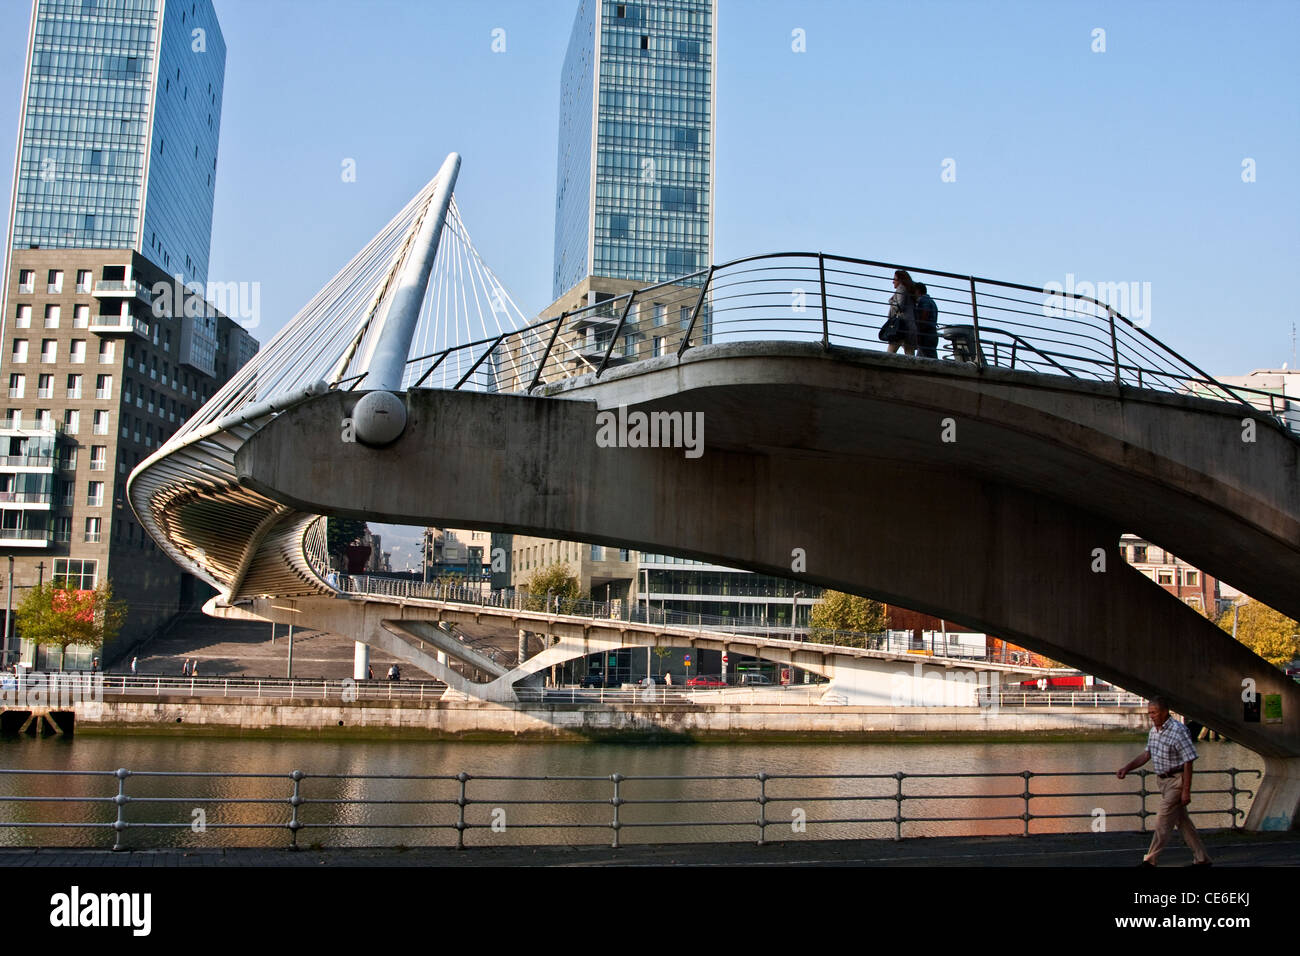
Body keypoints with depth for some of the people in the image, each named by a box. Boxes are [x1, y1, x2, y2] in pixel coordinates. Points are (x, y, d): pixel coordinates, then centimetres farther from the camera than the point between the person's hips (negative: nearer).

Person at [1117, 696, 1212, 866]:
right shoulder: (1154, 730, 6)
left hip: (1176, 780, -8)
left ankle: (1150, 860, 4)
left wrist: (1186, 791, -19)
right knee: (1183, 821, 14)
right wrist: (1127, 768, 6)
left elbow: (1188, 762, -19)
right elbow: (1146, 754, 16)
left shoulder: (1178, 731, -20)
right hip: (1162, 780, 8)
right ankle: (1202, 859, 25)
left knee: (1162, 822, -4)